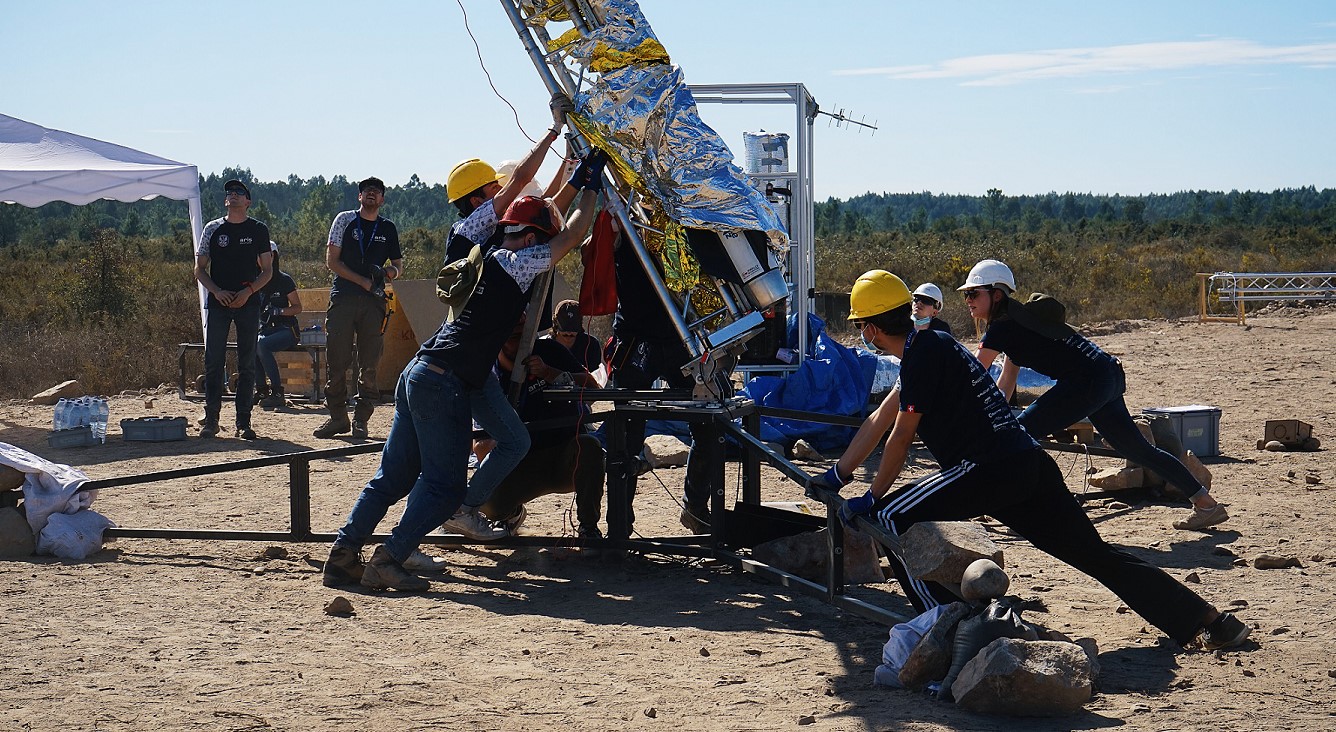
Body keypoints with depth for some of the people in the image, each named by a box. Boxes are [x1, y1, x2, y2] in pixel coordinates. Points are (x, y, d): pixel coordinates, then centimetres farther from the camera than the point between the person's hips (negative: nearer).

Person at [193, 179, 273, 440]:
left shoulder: (258, 230, 7)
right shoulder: (213, 229, 8)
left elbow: (267, 270, 7)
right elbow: (199, 269, 9)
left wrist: (248, 291, -10)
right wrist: (217, 291, -8)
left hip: (248, 303, 0)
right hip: (217, 302, 0)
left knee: (247, 364, 0)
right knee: (213, 362, -2)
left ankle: (243, 423, 4)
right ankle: (210, 420, 3)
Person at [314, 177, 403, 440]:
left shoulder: (388, 228, 14)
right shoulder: (345, 220, 8)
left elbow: (398, 264, 21)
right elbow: (331, 260, 2)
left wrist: (391, 272, -5)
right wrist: (363, 281, -8)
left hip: (373, 302, 2)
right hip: (343, 298, -1)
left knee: (369, 364, -1)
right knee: (337, 361, -3)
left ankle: (361, 419, 4)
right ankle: (338, 416, 5)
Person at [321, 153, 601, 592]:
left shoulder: (485, 260, 19)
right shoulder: (514, 265, -6)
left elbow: (537, 213, 34)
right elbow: (571, 237, -2)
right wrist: (590, 189, 12)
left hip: (418, 374, 9)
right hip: (446, 384, -9)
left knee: (393, 476, 13)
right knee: (445, 486, -4)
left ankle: (343, 556, 11)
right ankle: (388, 561, -8)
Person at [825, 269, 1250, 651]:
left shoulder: (921, 351, -5)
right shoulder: (933, 343, 23)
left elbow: (901, 437, -4)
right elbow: (881, 420, 32)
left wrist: (870, 499, 5)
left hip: (991, 470, -10)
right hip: (1031, 465, 10)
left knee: (889, 517, -6)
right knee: (1098, 555, 13)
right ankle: (1207, 621, 13)